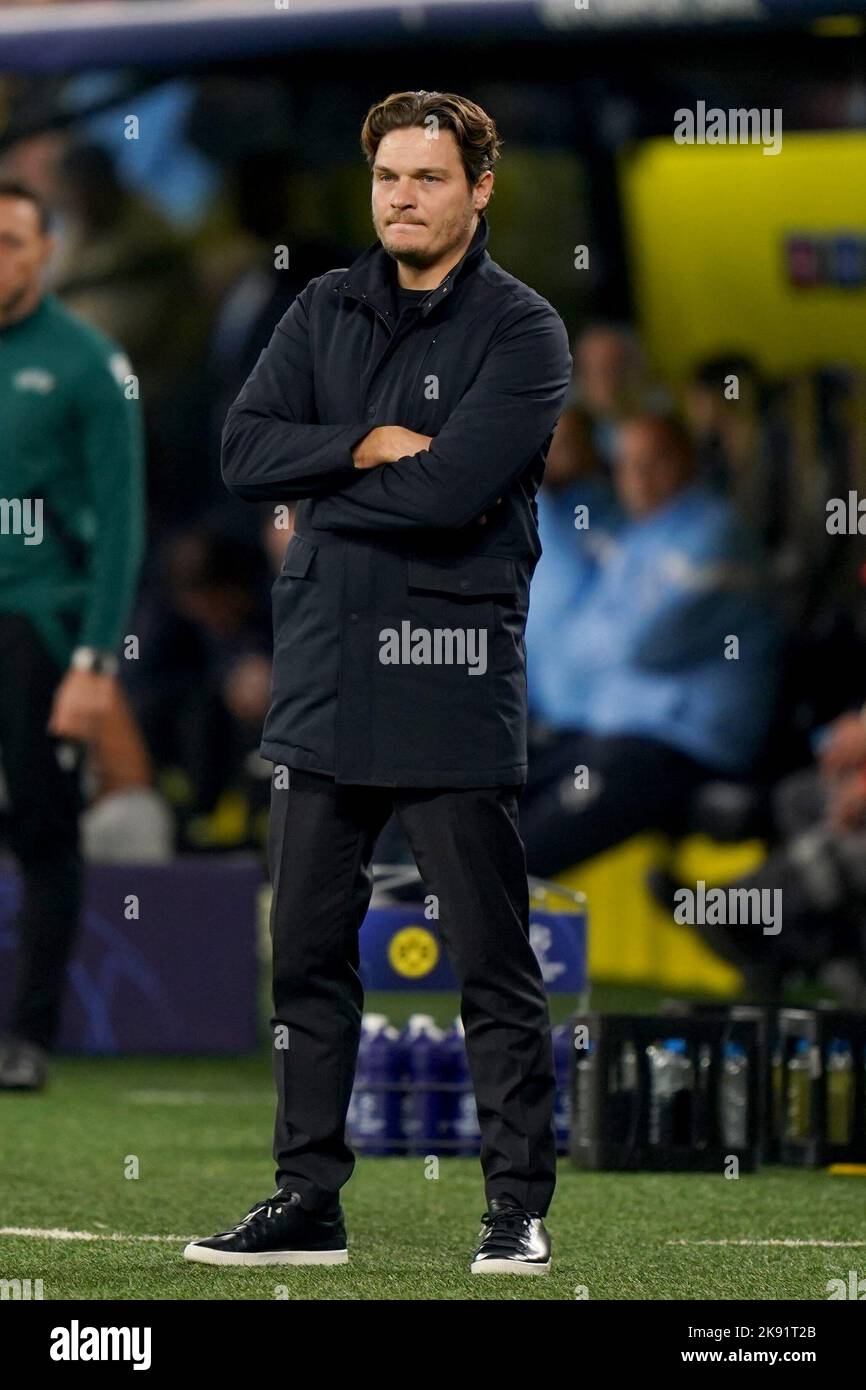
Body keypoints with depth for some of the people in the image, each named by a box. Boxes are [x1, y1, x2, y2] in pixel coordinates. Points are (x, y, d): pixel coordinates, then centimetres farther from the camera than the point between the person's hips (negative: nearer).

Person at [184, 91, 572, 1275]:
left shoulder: (521, 332, -5)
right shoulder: (326, 312, 12)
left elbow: (451, 491, -18)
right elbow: (245, 448, 1)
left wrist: (319, 489, -5)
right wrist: (364, 448, -13)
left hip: (451, 693, -6)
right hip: (324, 679, 6)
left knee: (493, 967, -2)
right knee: (309, 954, 9)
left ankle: (519, 1209, 4)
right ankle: (308, 1201, 16)